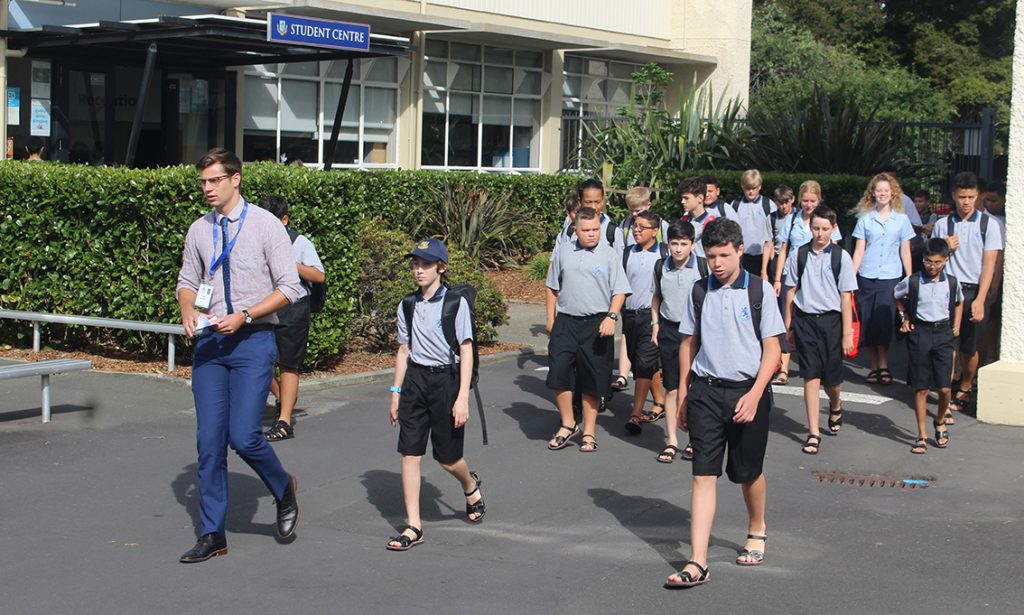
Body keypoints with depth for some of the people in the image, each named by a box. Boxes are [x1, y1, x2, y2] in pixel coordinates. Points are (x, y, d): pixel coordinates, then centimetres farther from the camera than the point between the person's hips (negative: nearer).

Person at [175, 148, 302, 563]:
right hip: (209, 342, 5)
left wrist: (243, 316, -16)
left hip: (253, 341, -4)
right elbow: (187, 281, 19)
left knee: (244, 436, -13)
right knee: (209, 441, 4)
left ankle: (284, 490, 19)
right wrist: (188, 310, -3)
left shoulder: (265, 226, -5)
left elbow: (289, 288, -6)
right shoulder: (199, 231, 9)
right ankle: (212, 535, 13)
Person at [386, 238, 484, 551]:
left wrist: (462, 397, -14)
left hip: (446, 378, -4)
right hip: (415, 379, 4)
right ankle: (413, 526, 2)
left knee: (448, 458, 5)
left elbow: (466, 351, -8)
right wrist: (396, 392, 12)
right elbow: (404, 351, 14)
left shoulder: (456, 303, -7)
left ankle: (471, 487, 40)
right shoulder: (408, 305, 7)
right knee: (409, 453, -3)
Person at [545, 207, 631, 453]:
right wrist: (550, 318, 13)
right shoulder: (562, 252, 7)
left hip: (597, 324, -2)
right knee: (558, 373, -5)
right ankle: (568, 425, 13)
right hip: (565, 321, 2)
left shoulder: (609, 255, -1)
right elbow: (553, 287, 16)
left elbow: (619, 291, -1)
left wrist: (611, 317, -15)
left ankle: (589, 433, 15)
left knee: (592, 381, 4)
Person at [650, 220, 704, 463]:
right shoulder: (661, 267, 2)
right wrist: (655, 324, 10)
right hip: (669, 331, 2)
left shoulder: (703, 266, -9)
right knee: (671, 388, 5)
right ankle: (671, 441, 11)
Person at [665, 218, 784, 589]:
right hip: (705, 392, 2)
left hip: (747, 392, -1)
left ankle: (757, 531, 42)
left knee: (748, 473, 12)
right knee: (704, 475, -5)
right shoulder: (699, 292, 4)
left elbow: (772, 348, -4)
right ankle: (697, 563, -9)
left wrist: (754, 395, -13)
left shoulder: (759, 290, -4)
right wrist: (683, 395, 11)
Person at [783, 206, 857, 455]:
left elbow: (846, 297, -3)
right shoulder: (799, 255, 1)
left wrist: (847, 334, -4)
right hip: (804, 320, 1)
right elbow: (791, 291, 7)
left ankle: (835, 406, 42)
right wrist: (788, 326, 7)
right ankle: (813, 433, 4)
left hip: (831, 320, -1)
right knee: (811, 376, -1)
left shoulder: (841, 257, -3)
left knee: (831, 378, 7)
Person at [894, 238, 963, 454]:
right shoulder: (912, 282, -4)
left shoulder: (952, 283, 1)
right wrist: (905, 316, 9)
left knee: (944, 387, -3)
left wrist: (956, 326, 14)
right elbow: (897, 296, 17)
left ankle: (940, 422, 26)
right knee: (921, 388, 2)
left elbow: (959, 302, 22)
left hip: (943, 334, 1)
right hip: (919, 333, -1)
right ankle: (922, 435, 9)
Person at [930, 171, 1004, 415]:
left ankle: (964, 390, 26)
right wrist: (945, 249, -5)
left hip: (974, 291, -1)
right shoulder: (942, 225, 8)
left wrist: (979, 300, -12)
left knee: (969, 348, 6)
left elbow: (989, 264, -4)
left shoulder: (989, 225, 1)